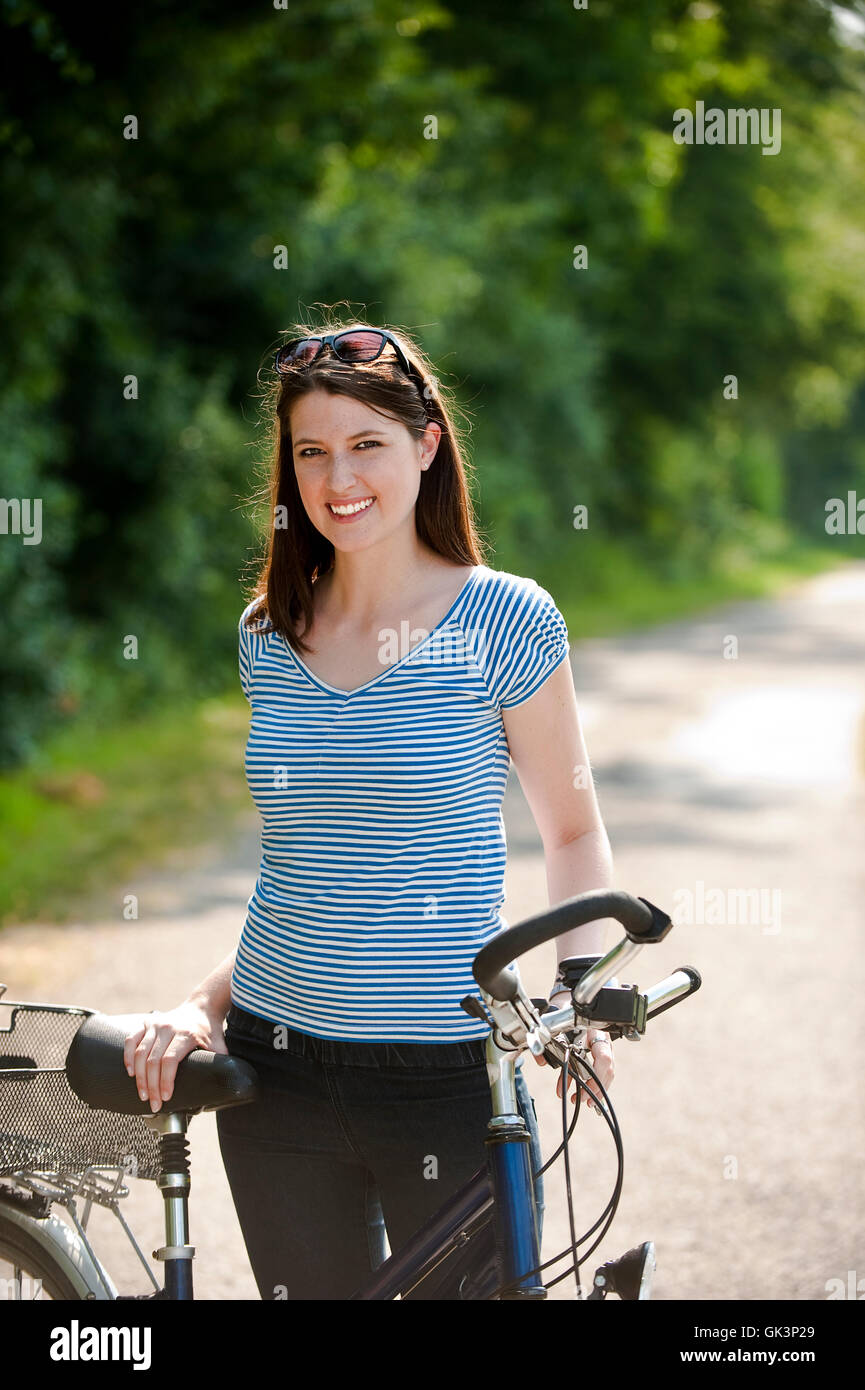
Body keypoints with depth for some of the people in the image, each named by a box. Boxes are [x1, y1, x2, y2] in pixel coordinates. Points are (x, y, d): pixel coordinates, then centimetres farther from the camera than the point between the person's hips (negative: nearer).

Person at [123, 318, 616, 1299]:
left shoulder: (506, 620, -6)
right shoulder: (267, 633, 6)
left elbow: (572, 832, 3)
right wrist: (202, 1006, 4)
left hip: (449, 1072, -4)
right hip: (276, 1067, 4)